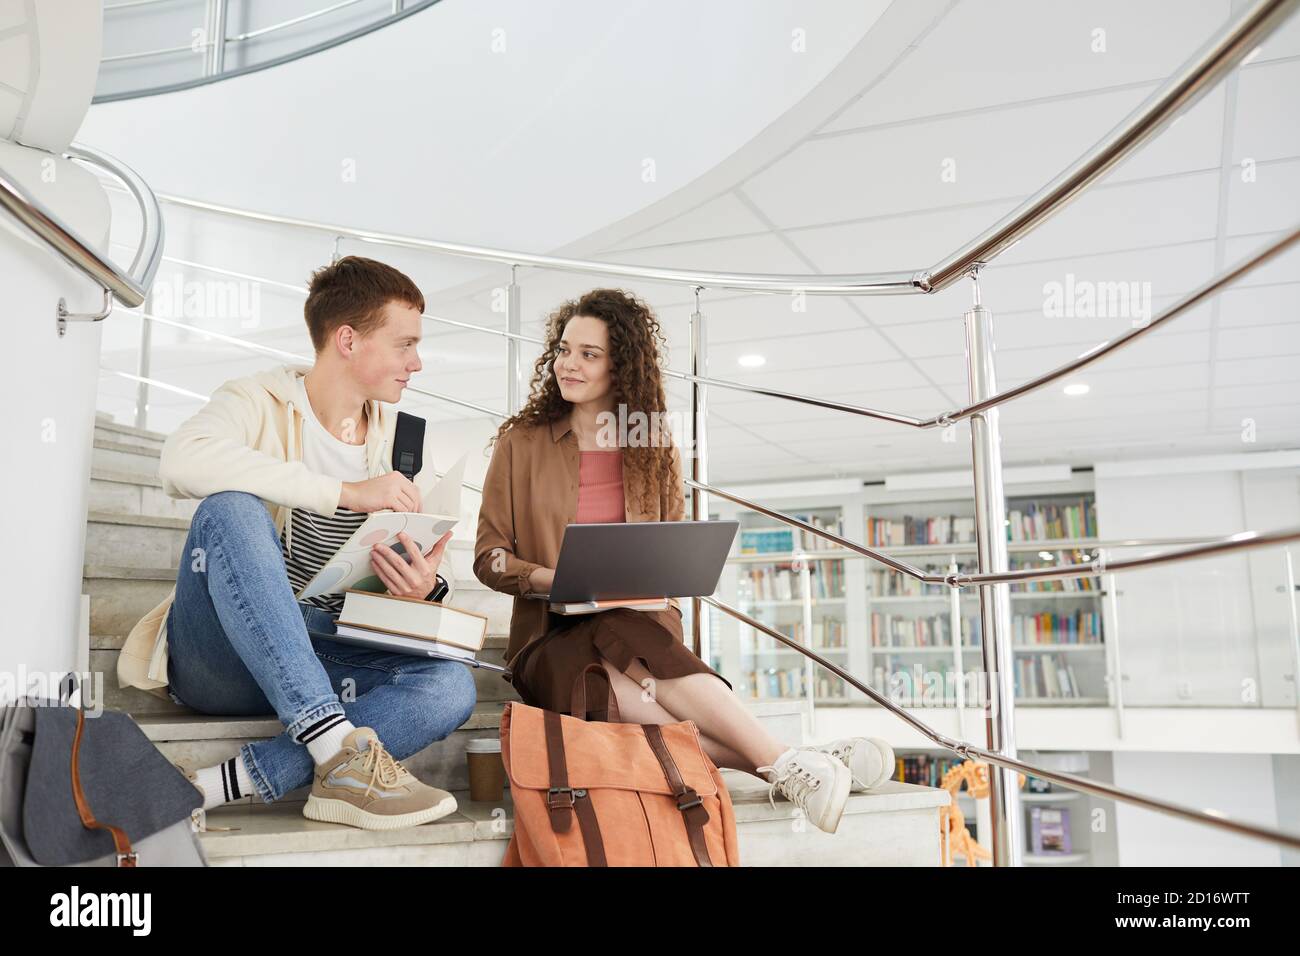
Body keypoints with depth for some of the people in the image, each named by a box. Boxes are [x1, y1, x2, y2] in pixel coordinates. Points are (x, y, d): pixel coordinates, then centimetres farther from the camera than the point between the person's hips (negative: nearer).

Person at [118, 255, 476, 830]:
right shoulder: (257, 402, -4)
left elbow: (438, 572, 5)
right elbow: (182, 462, -27)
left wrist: (428, 587, -21)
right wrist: (346, 492, -29)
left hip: (323, 659, 4)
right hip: (221, 657, -3)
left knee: (452, 687, -24)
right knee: (231, 509, -32)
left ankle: (228, 784, -30)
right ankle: (340, 750, -37)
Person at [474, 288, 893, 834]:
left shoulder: (654, 449, 11)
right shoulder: (521, 443, 6)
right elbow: (489, 556, 3)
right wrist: (553, 579, -16)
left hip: (641, 625, 1)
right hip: (554, 640, -1)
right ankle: (783, 763, -41)